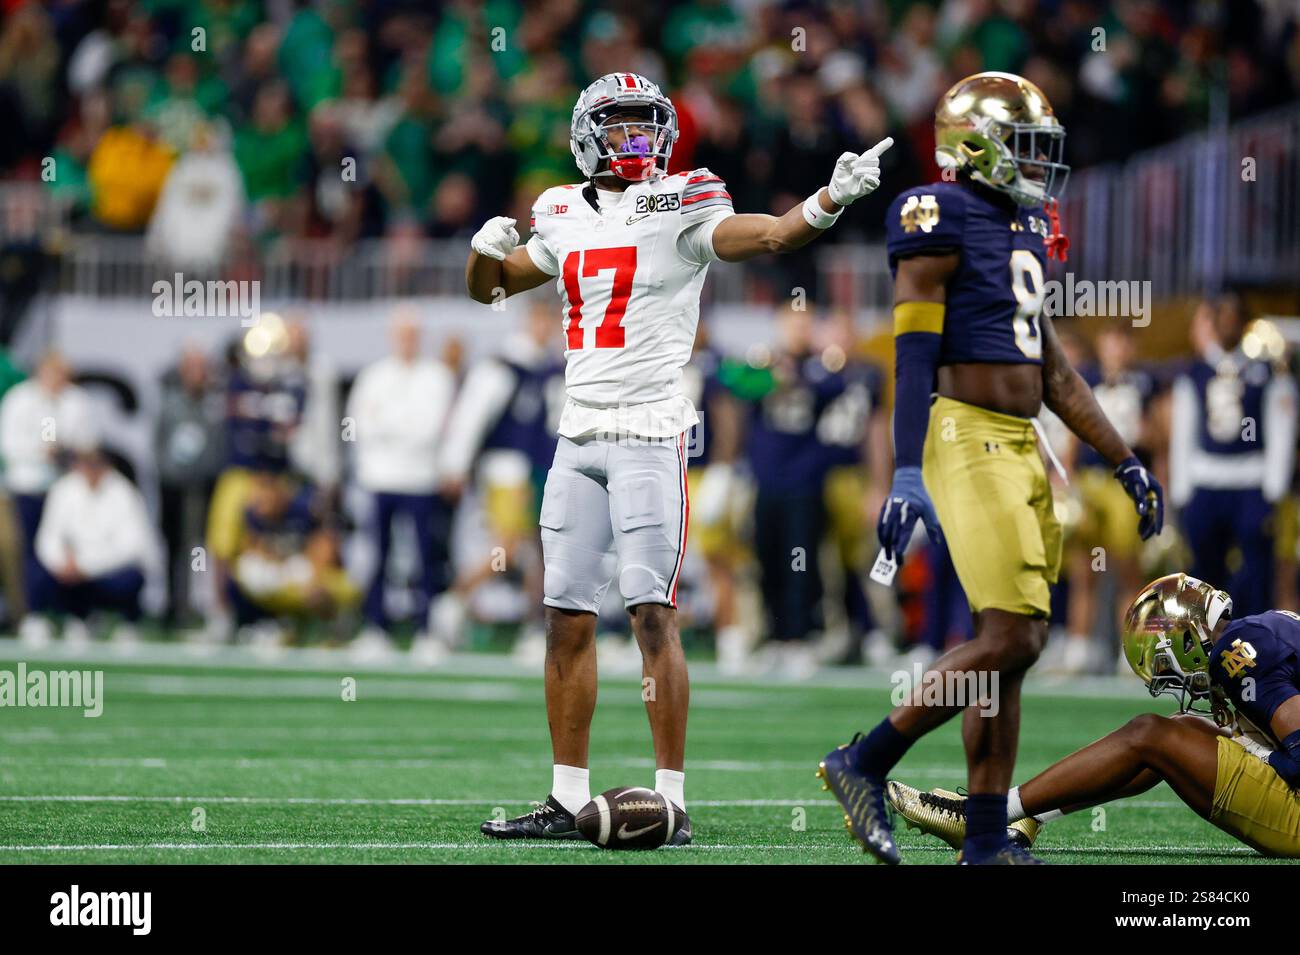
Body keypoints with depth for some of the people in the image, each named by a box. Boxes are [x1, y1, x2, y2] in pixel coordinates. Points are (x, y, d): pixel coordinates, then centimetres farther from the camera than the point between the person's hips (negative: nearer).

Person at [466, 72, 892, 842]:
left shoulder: (682, 210, -3)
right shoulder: (565, 218, 12)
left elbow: (771, 235, -17)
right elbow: (487, 286, 25)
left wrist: (832, 200, -34)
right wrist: (487, 248, 3)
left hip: (651, 436, -6)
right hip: (579, 436, 6)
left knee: (653, 613, -11)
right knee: (568, 618, 6)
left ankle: (671, 799, -8)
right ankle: (569, 799, 13)